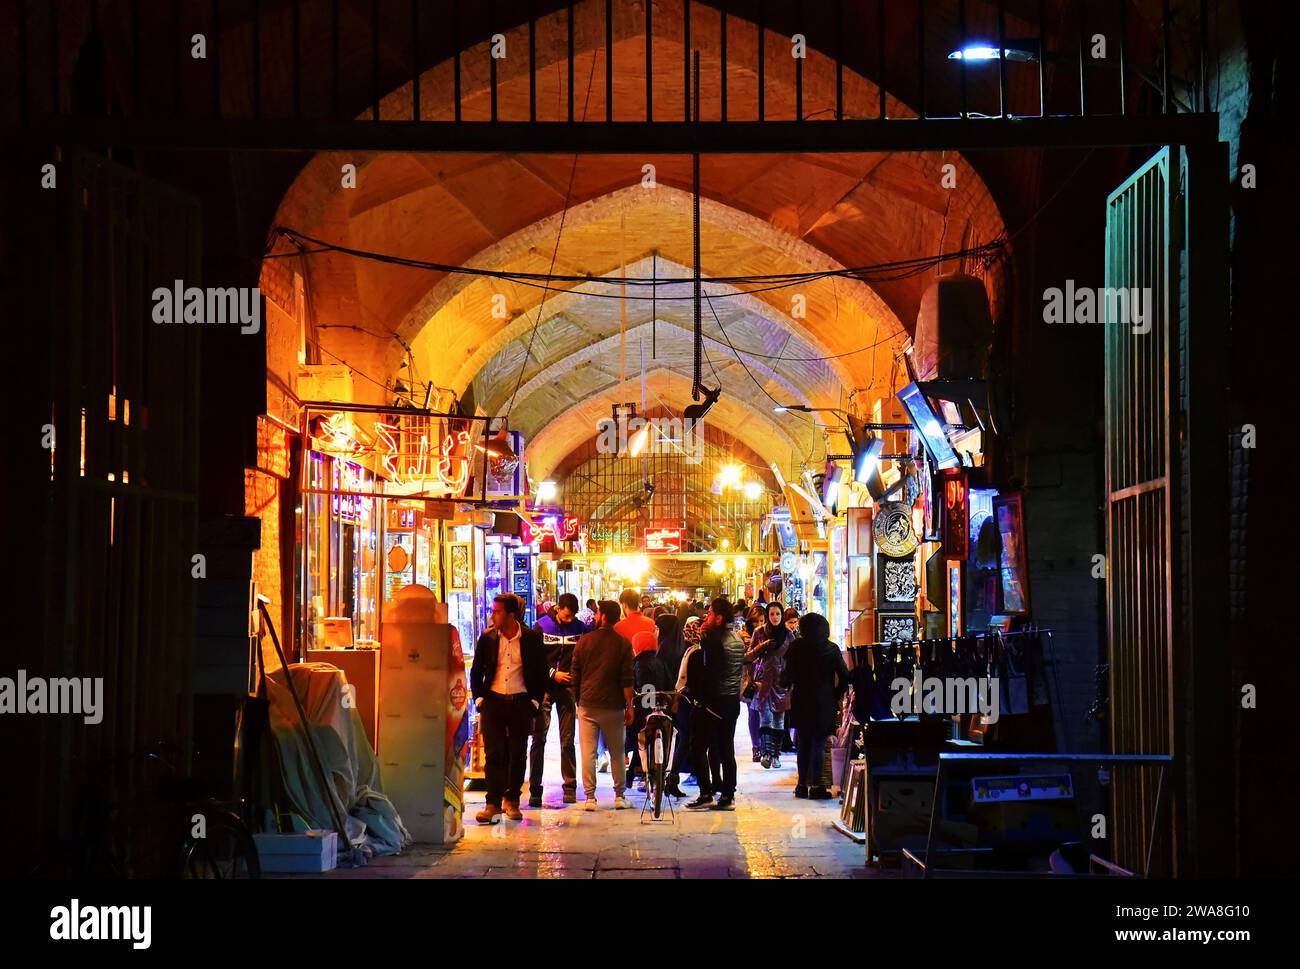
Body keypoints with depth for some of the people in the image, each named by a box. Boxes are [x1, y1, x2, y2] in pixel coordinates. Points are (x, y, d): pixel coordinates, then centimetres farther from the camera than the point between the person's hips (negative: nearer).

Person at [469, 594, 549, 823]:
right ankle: (493, 803, -4)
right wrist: (479, 699, 2)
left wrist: (534, 701, -1)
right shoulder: (487, 638, 3)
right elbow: (476, 672, 11)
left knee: (518, 754, 5)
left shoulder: (532, 639, -2)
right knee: (493, 754, -4)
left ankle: (512, 800, 16)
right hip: (493, 701, 1)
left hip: (521, 702, -1)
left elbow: (541, 673, 4)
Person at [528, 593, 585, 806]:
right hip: (544, 687, -2)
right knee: (539, 738, -5)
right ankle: (535, 789, -2)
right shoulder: (542, 626, -1)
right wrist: (553, 674, -11)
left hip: (567, 687, 2)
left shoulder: (580, 628, 4)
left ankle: (570, 787, 12)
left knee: (567, 740, 5)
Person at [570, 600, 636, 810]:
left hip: (588, 705, 0)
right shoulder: (623, 644, -3)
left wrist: (577, 699, 15)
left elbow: (574, 674, 4)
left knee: (588, 752, 2)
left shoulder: (585, 641, 0)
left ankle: (590, 797, -2)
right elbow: (627, 680, -6)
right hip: (613, 706, 0)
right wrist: (630, 706, -1)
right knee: (617, 752, 11)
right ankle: (619, 796, 12)